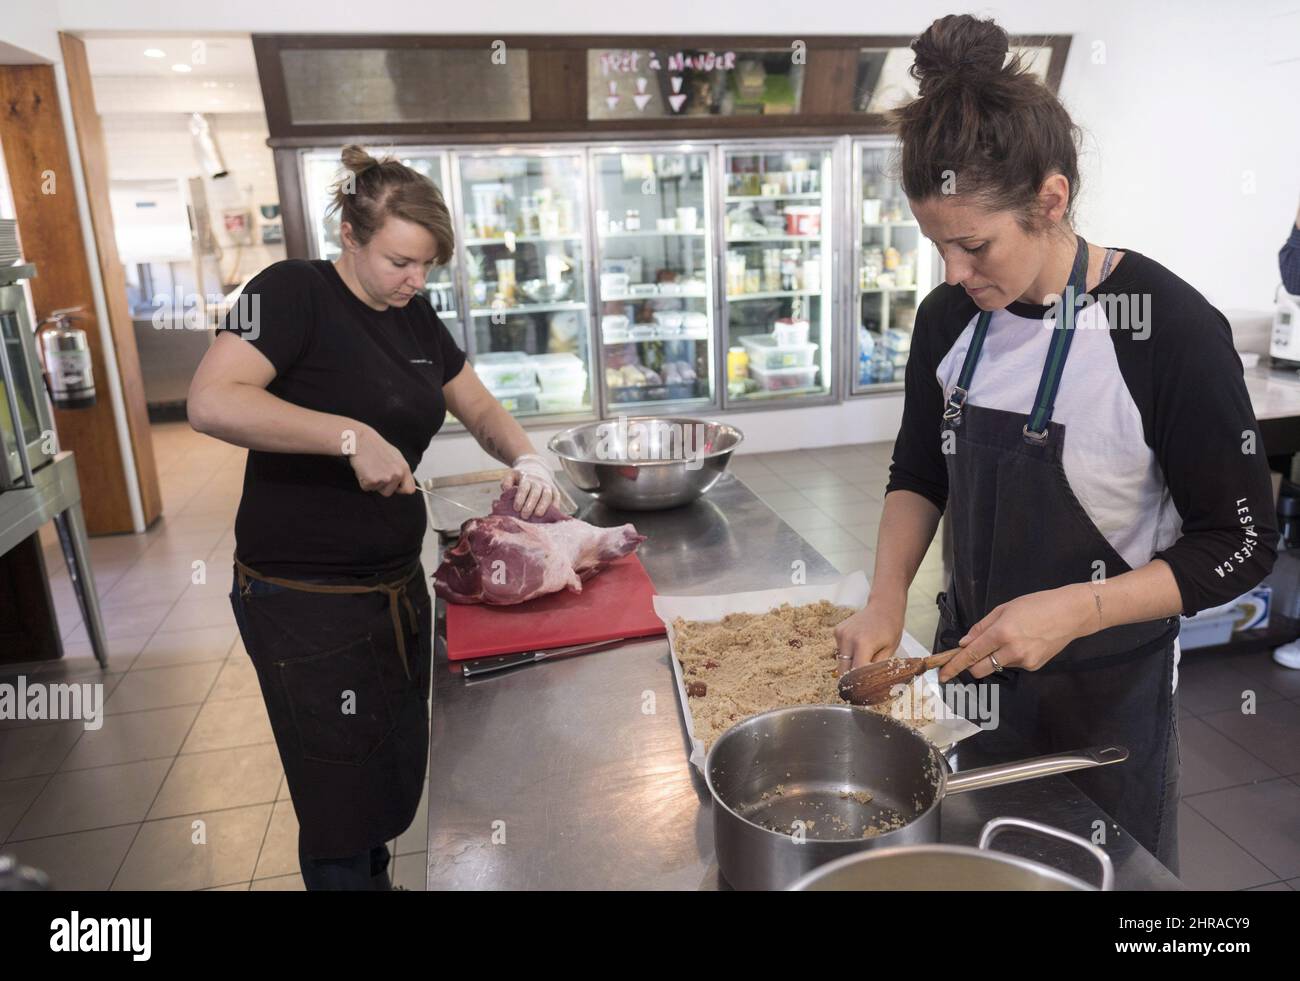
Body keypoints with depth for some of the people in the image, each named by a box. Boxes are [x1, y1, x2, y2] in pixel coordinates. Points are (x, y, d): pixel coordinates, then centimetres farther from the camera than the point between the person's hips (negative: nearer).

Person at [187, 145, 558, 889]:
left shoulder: (416, 317, 7)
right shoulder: (294, 292, -14)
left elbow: (481, 409, 12)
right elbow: (211, 402, -27)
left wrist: (527, 459, -8)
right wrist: (351, 436, -30)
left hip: (397, 587, 7)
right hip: (305, 603, -7)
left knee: (401, 775, 21)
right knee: (342, 797, 7)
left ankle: (378, 877, 45)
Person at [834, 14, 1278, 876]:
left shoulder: (1170, 329, -21)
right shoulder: (950, 317, -7)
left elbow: (1242, 544, -15)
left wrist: (1073, 610, -27)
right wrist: (888, 599, -10)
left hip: (1104, 693, -4)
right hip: (970, 658, 5)